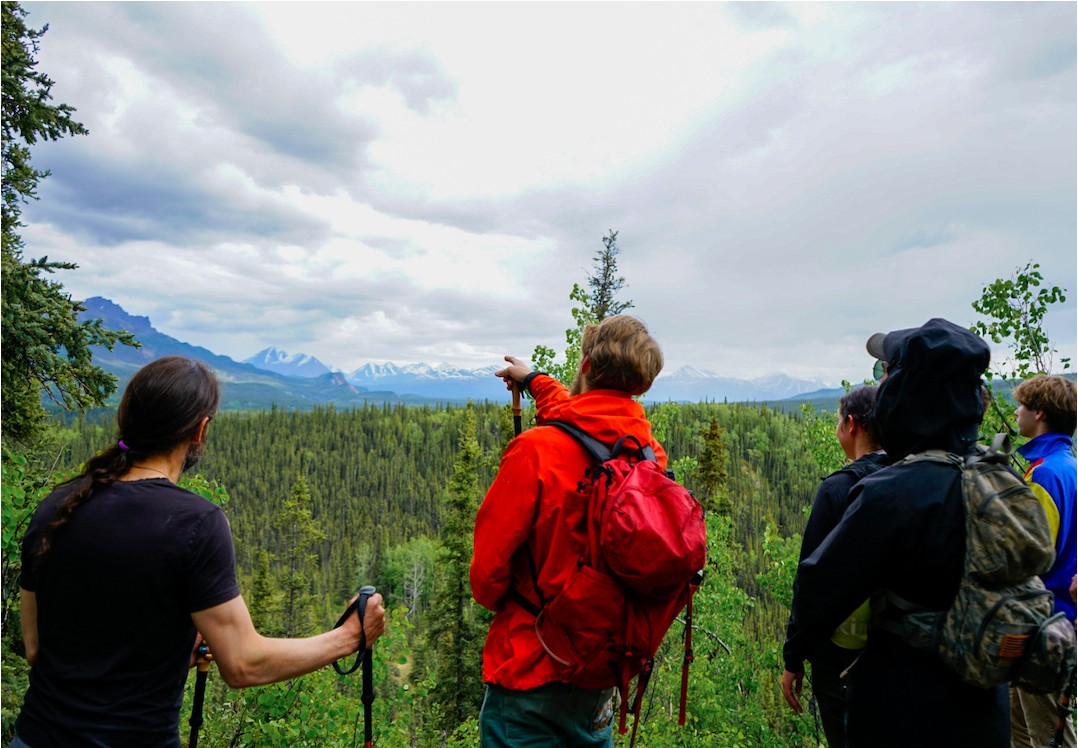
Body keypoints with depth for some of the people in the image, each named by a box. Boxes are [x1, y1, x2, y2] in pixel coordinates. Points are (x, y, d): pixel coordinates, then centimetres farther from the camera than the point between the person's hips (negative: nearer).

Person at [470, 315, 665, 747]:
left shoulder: (536, 451, -25)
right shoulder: (647, 449, -7)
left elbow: (487, 567, -18)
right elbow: (584, 424, 16)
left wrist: (493, 599, 6)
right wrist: (535, 381, 30)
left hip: (531, 667, -5)